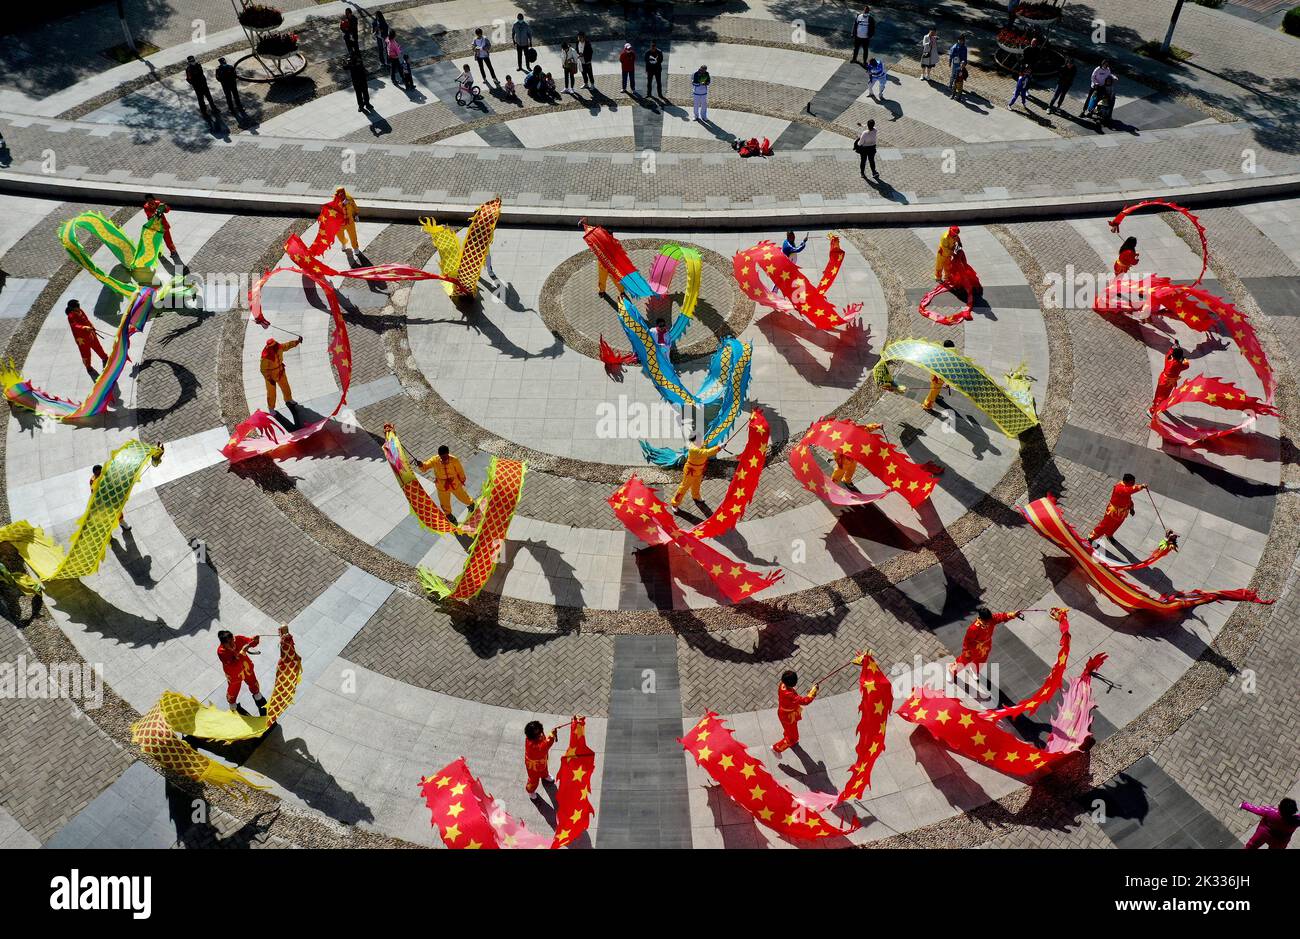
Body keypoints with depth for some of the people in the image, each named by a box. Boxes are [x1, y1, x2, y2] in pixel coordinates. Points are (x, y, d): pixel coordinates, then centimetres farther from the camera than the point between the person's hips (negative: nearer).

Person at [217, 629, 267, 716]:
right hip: (234, 674, -3)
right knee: (233, 690, 23)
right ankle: (233, 706, 55)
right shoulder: (221, 652, -38)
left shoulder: (238, 639, -30)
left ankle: (257, 696, 62)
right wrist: (242, 652, -50)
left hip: (246, 667, 3)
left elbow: (251, 642, -18)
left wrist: (255, 640, -41)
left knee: (253, 683, 29)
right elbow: (234, 664, -43)